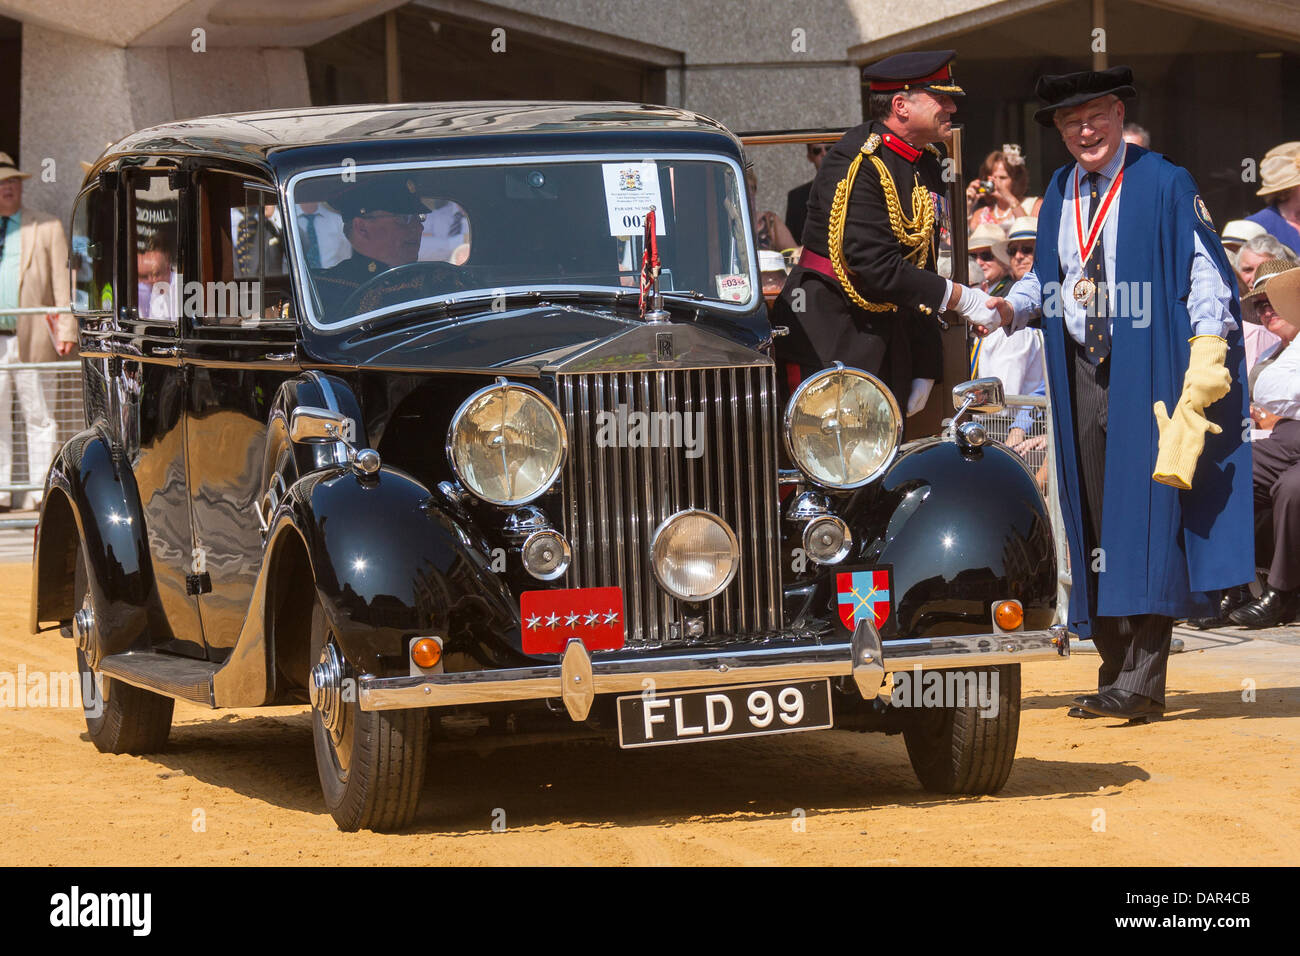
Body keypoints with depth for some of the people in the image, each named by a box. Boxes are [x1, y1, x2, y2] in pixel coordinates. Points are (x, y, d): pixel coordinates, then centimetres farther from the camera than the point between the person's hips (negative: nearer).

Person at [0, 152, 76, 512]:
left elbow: (63, 282, 3)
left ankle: (41, 492, 4)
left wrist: (66, 331, -7)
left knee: (39, 416, 1)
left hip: (32, 340, -2)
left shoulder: (47, 228, 8)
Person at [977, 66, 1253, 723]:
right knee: (1094, 525, 6)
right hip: (1081, 373, 6)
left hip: (1146, 373, -6)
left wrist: (1204, 366, -16)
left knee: (1146, 518, -9)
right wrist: (1013, 307, 0)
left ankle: (1141, 685, -10)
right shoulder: (1058, 195, 14)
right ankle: (1116, 673, 12)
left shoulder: (1164, 185, -4)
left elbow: (1206, 275, -6)